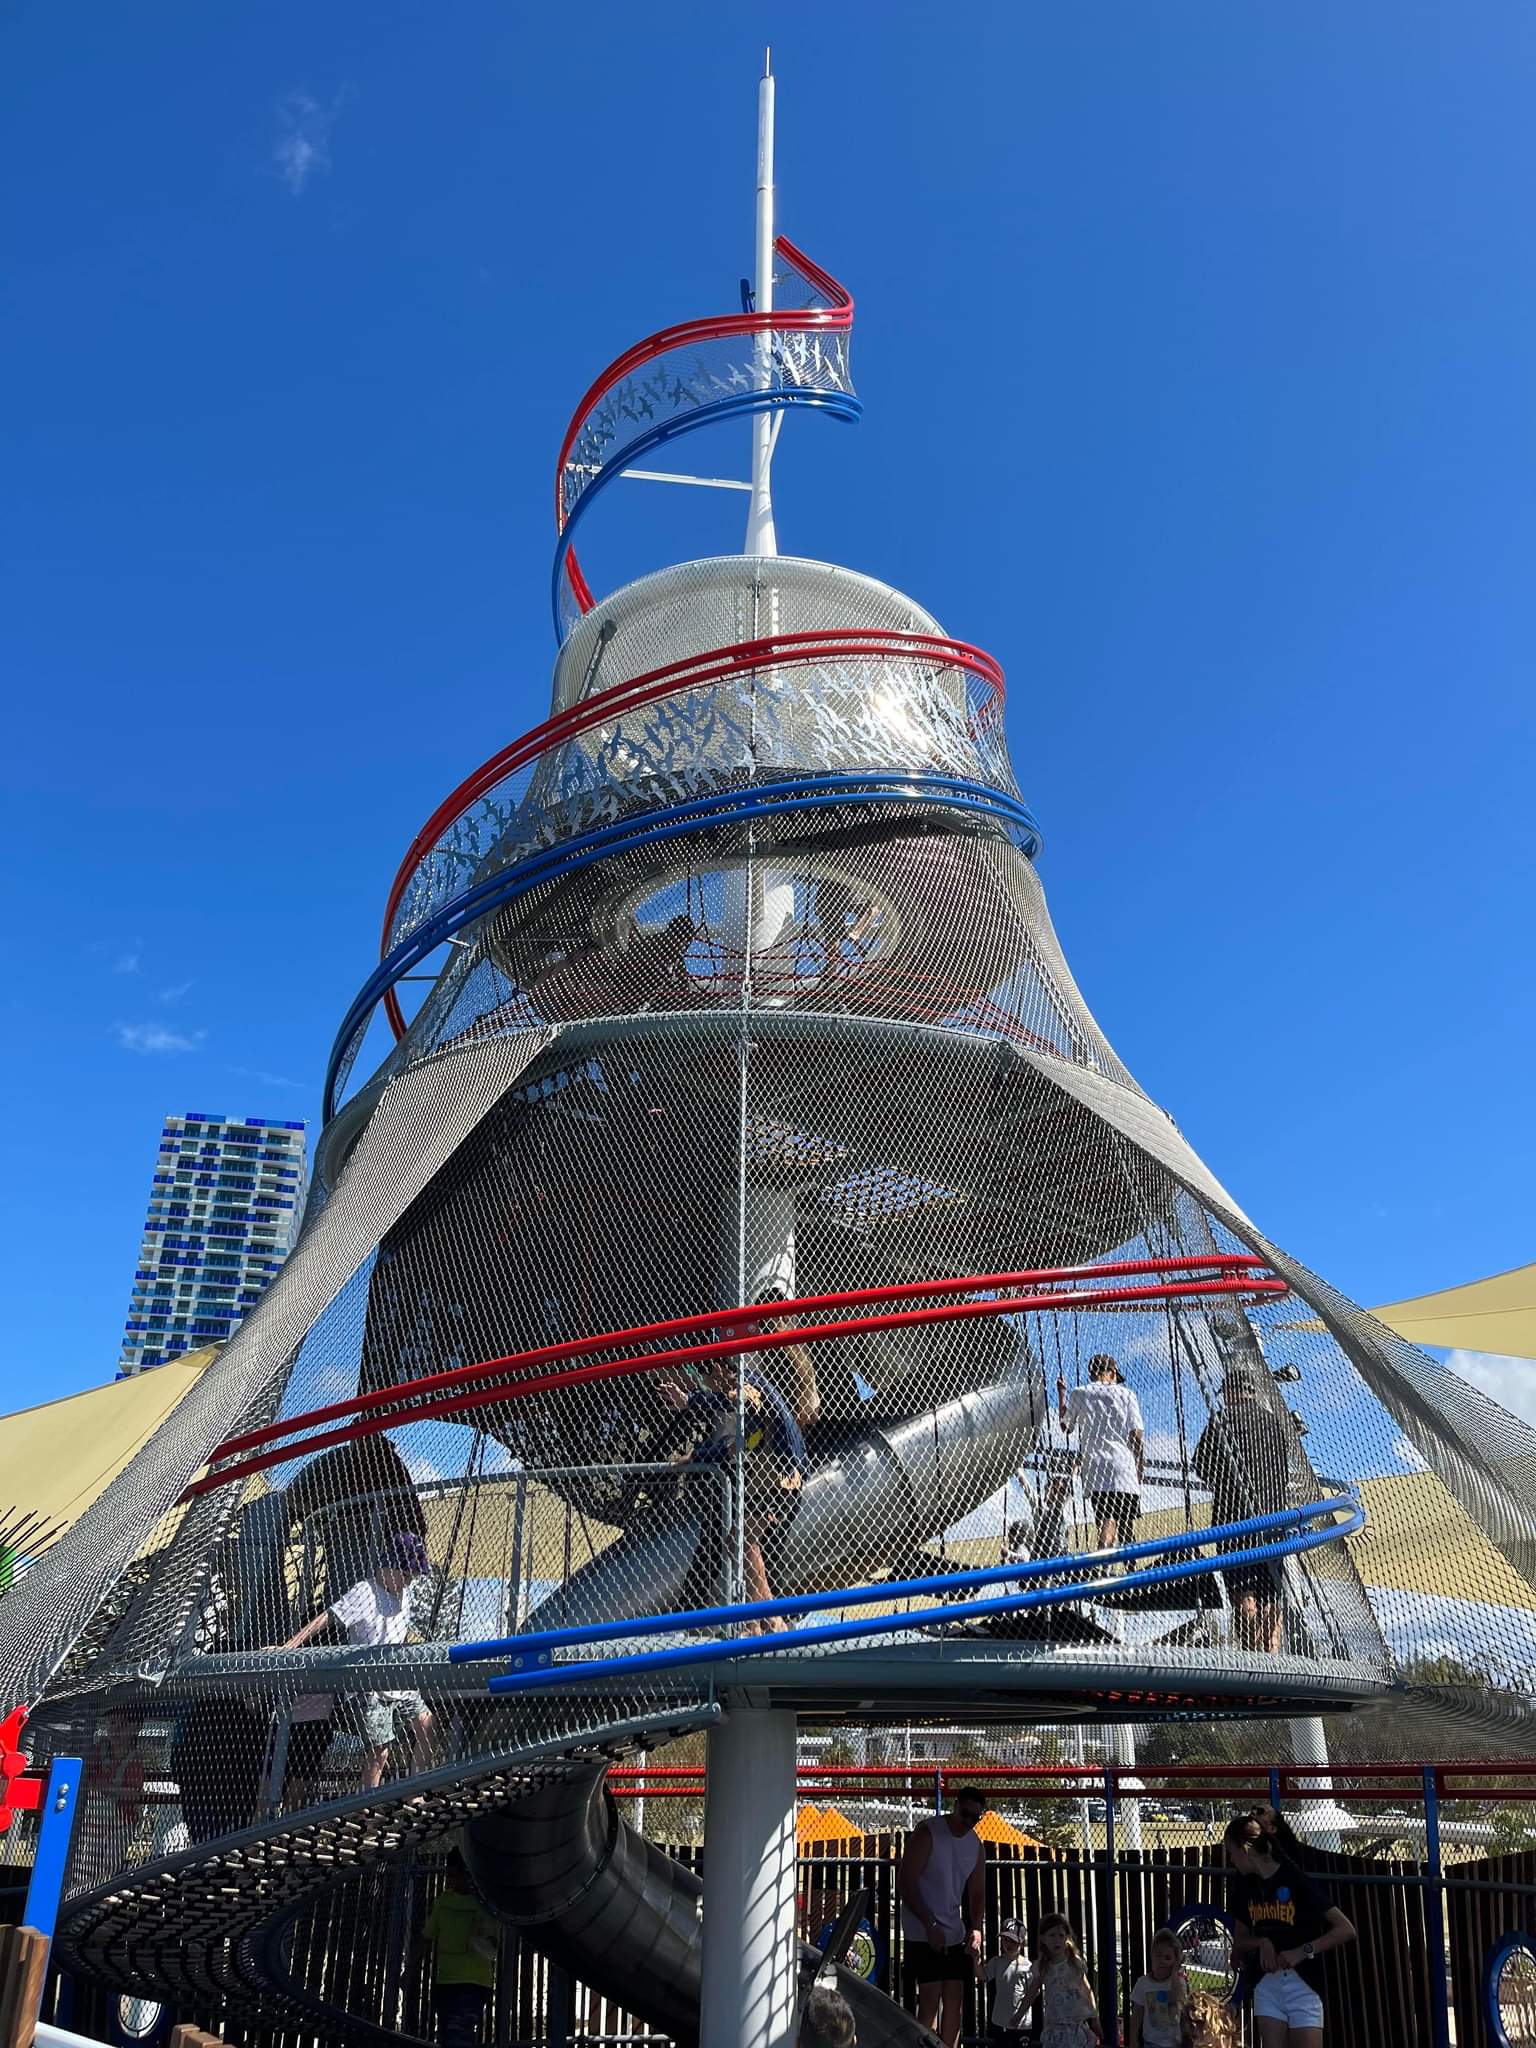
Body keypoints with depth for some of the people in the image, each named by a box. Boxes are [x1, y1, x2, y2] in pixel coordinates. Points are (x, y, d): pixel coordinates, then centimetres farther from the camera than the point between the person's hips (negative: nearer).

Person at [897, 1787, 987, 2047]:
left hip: (955, 1934, 7)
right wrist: (930, 1925, -19)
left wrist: (975, 1928, -2)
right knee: (930, 2000, -10)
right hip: (923, 1933, -7)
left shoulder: (975, 1844, 6)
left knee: (955, 2000, 7)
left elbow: (976, 1891, 14)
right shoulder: (927, 1833, -16)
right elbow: (905, 1883, -17)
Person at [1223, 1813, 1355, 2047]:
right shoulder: (1245, 1885, 7)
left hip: (1303, 1985, -5)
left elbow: (1346, 1930, -13)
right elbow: (1239, 1941, 16)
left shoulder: (1295, 1878, -13)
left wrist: (1303, 1951, -19)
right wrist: (1262, 1943, -5)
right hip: (1267, 1985, 5)